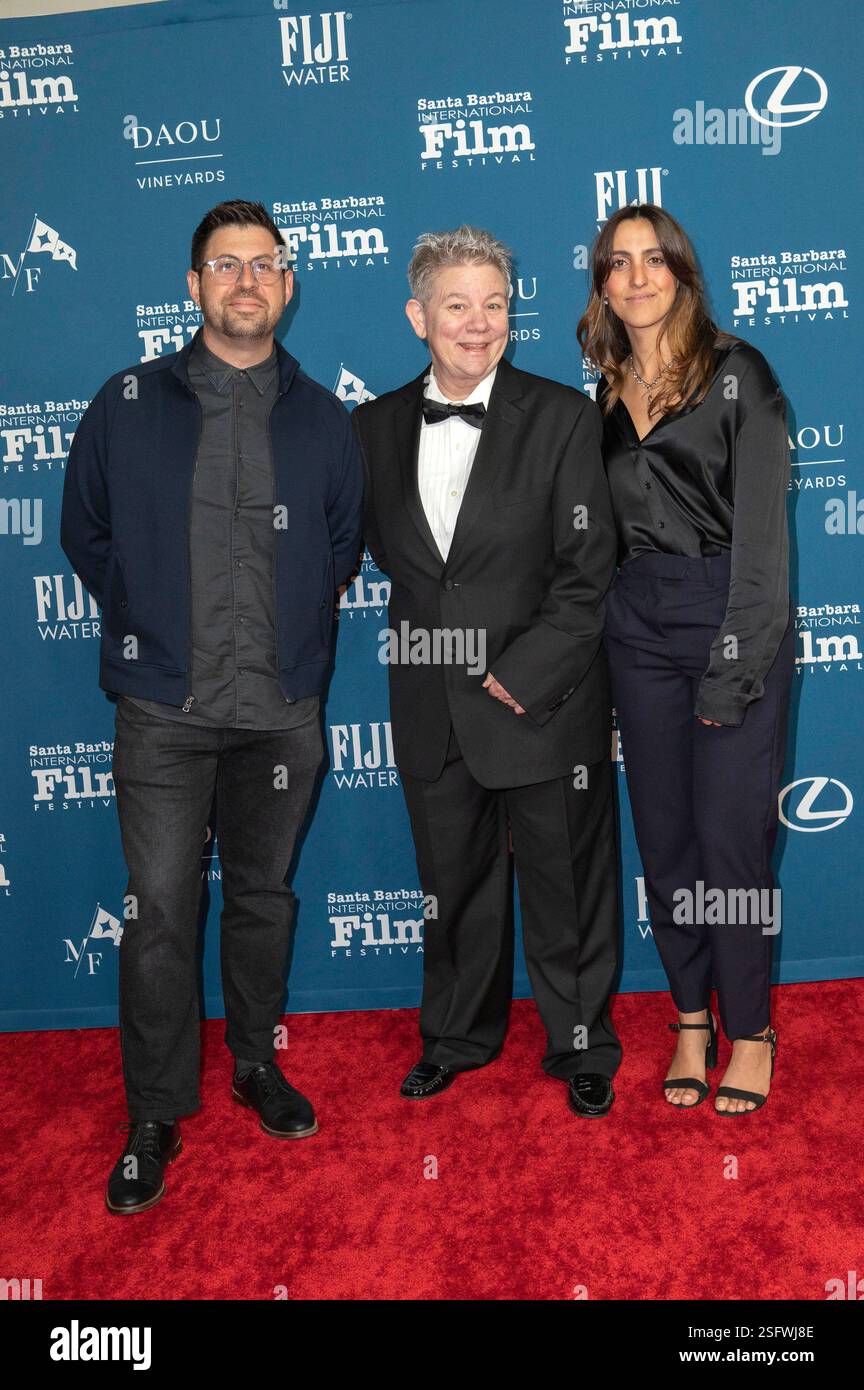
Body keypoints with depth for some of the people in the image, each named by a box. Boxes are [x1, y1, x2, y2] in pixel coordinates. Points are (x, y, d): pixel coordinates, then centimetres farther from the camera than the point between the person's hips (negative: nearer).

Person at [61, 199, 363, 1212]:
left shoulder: (322, 419, 6)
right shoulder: (127, 406, 3)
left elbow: (342, 541, 17)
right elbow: (85, 531, 10)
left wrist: (299, 629, 9)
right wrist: (144, 624, 4)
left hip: (282, 708, 2)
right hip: (165, 707, -1)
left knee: (263, 894, 14)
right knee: (160, 910, 0)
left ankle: (255, 1062, 34)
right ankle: (154, 1116, 15)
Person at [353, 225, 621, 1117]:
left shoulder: (563, 416, -5)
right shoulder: (375, 426, 5)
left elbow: (588, 569, -9)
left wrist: (520, 674, -15)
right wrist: (435, 630, 1)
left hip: (545, 701, -3)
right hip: (432, 710, 4)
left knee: (564, 887, 10)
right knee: (451, 884, 18)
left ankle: (581, 1048, 32)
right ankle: (458, 1035, 39)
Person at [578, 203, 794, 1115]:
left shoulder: (736, 372, -3)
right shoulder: (606, 391, 12)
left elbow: (762, 528, -9)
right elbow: (601, 528, 13)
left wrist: (730, 675, -14)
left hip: (735, 616, -4)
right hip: (638, 624, 5)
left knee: (731, 835, -3)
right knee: (663, 835, 8)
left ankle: (750, 1030, 16)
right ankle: (691, 1019, 24)